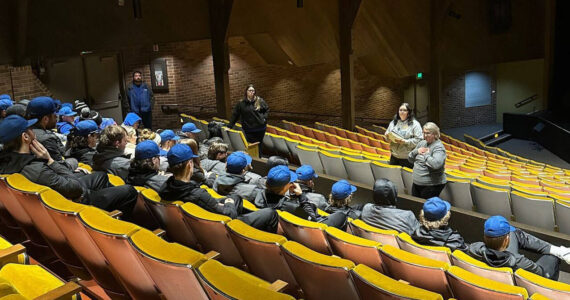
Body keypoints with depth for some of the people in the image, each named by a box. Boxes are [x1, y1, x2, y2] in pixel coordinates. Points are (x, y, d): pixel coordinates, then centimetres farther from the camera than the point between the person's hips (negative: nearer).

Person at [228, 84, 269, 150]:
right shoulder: (241, 103, -2)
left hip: (260, 128, 1)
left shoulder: (260, 101, 1)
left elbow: (267, 110, 15)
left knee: (259, 145, 9)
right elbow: (235, 115, 2)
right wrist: (230, 126, 1)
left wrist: (264, 118, 0)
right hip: (249, 130, -1)